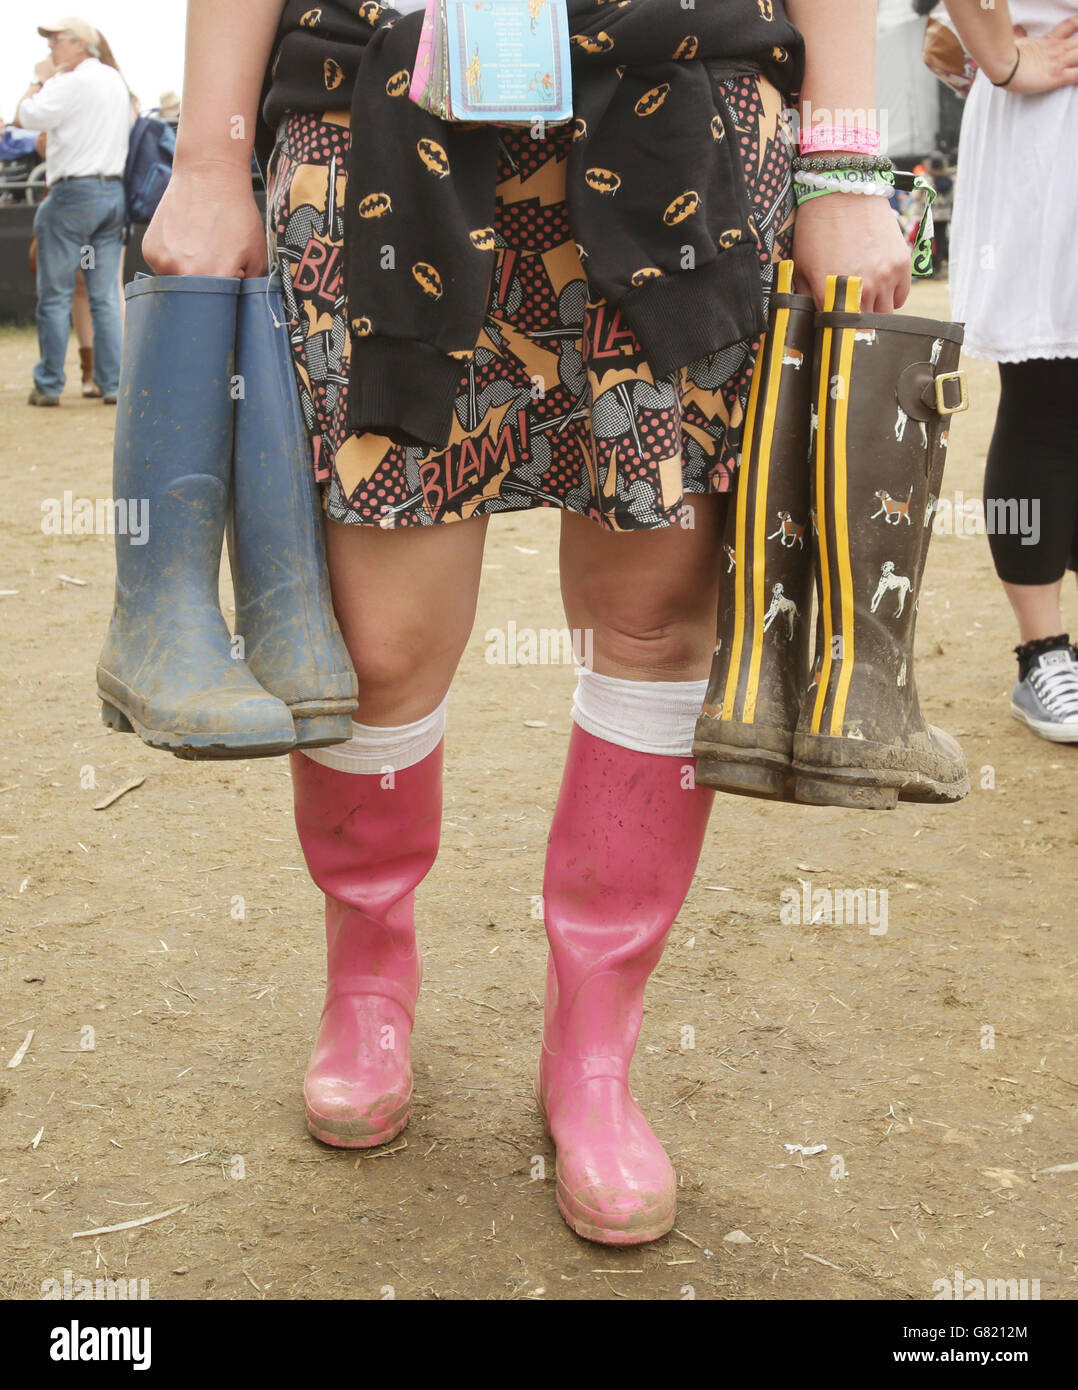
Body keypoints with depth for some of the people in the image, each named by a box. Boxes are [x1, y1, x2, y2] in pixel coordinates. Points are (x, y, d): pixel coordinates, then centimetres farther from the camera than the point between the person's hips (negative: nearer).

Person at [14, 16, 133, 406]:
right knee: (106, 297, 6)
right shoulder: (117, 81, 15)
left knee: (55, 296, -1)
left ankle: (49, 385, 2)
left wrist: (39, 80, 4)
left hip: (74, 192, -7)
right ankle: (113, 384, 4)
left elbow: (25, 116, -9)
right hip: (116, 192, 7)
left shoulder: (69, 83, -10)